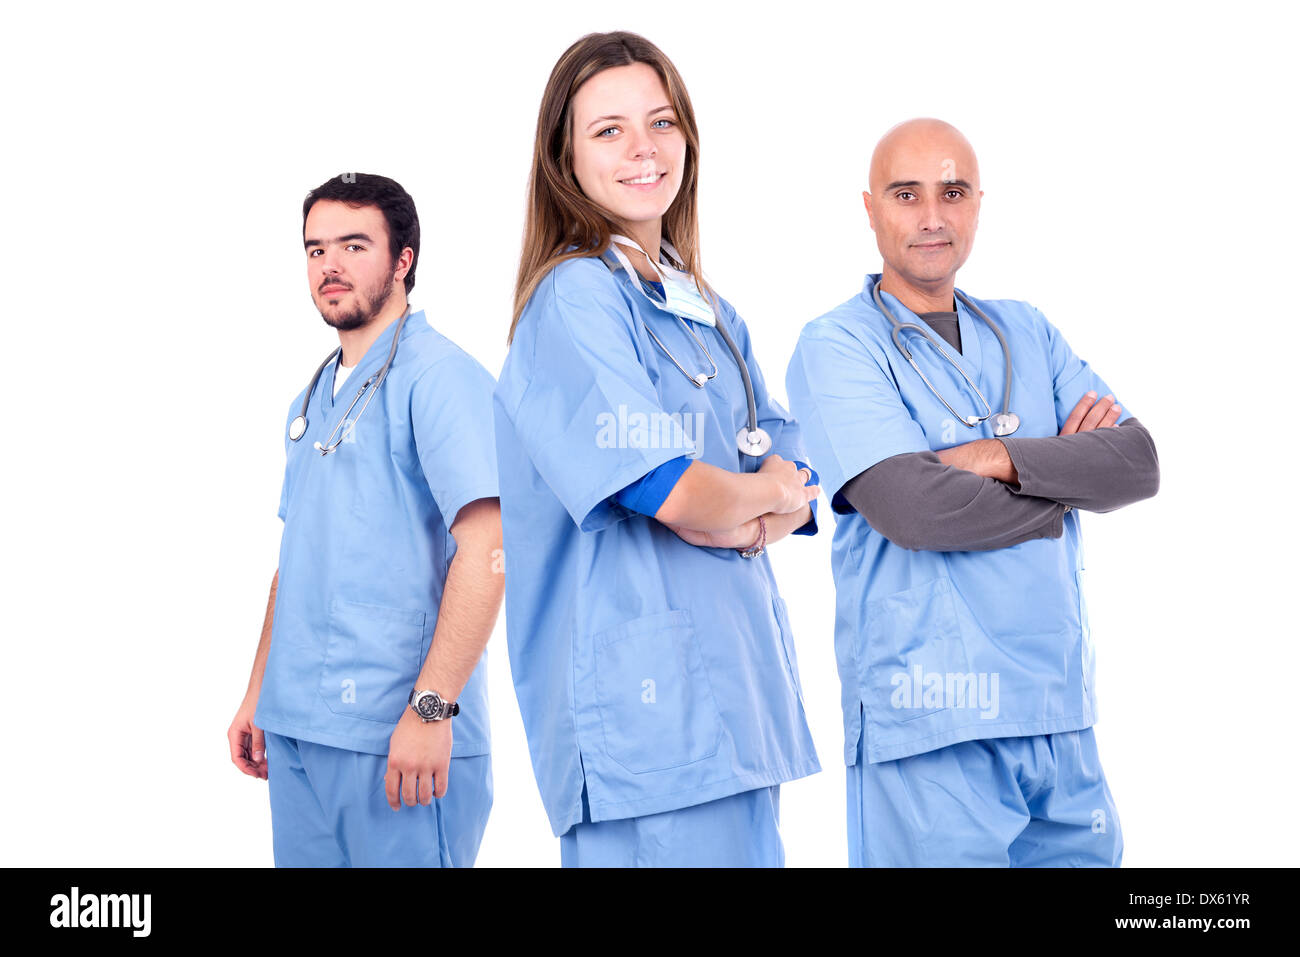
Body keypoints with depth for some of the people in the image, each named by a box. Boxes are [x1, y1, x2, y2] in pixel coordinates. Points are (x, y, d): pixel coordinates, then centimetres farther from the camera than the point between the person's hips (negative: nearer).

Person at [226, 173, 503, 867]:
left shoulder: (438, 376, -9)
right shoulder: (311, 401, 17)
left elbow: (486, 547, -18)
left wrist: (432, 707, -22)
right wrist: (258, 693, 17)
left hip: (391, 733, -8)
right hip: (295, 731, 8)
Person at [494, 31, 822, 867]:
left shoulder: (710, 317, 18)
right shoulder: (575, 297, -9)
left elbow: (800, 481, 13)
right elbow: (665, 487, -19)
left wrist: (735, 517, -9)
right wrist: (762, 492, 0)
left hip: (739, 695, 8)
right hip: (648, 695, -8)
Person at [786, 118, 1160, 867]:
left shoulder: (1026, 332, 15)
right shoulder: (836, 347, -3)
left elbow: (1140, 463, 3)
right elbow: (910, 508, -17)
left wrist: (1003, 459, -12)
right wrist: (1068, 483, -4)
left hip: (1061, 710, 5)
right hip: (930, 721, -5)